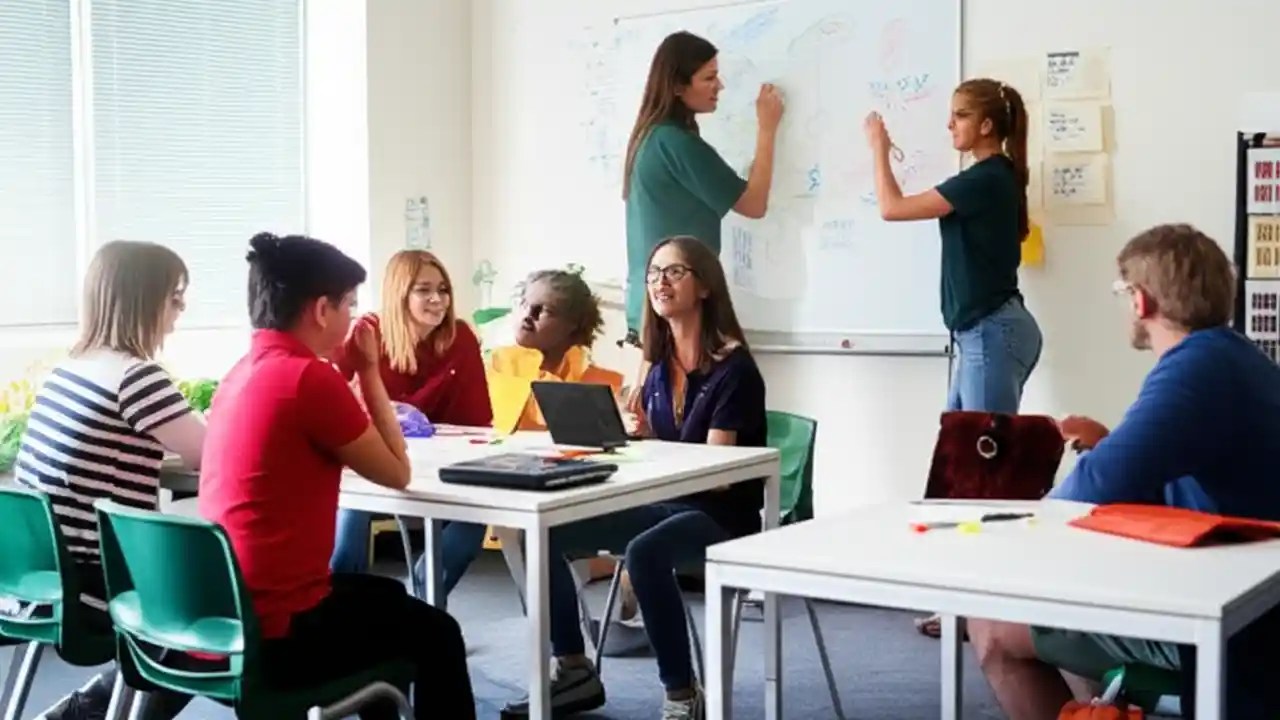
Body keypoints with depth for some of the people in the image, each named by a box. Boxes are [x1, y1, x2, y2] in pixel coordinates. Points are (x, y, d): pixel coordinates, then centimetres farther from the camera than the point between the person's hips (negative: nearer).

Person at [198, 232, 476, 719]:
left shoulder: (242, 373, 9)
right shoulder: (310, 377, -19)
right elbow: (396, 473, -7)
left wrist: (350, 373, 11)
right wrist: (370, 372, -1)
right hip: (273, 635, -9)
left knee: (387, 596, 30)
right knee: (434, 632, 15)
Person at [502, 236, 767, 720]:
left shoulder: (732, 368, -13)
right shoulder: (661, 365, 9)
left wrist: (653, 446, -30)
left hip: (722, 514, -8)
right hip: (669, 502, 8)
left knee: (645, 551, -38)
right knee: (546, 532, -6)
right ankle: (573, 671, 6)